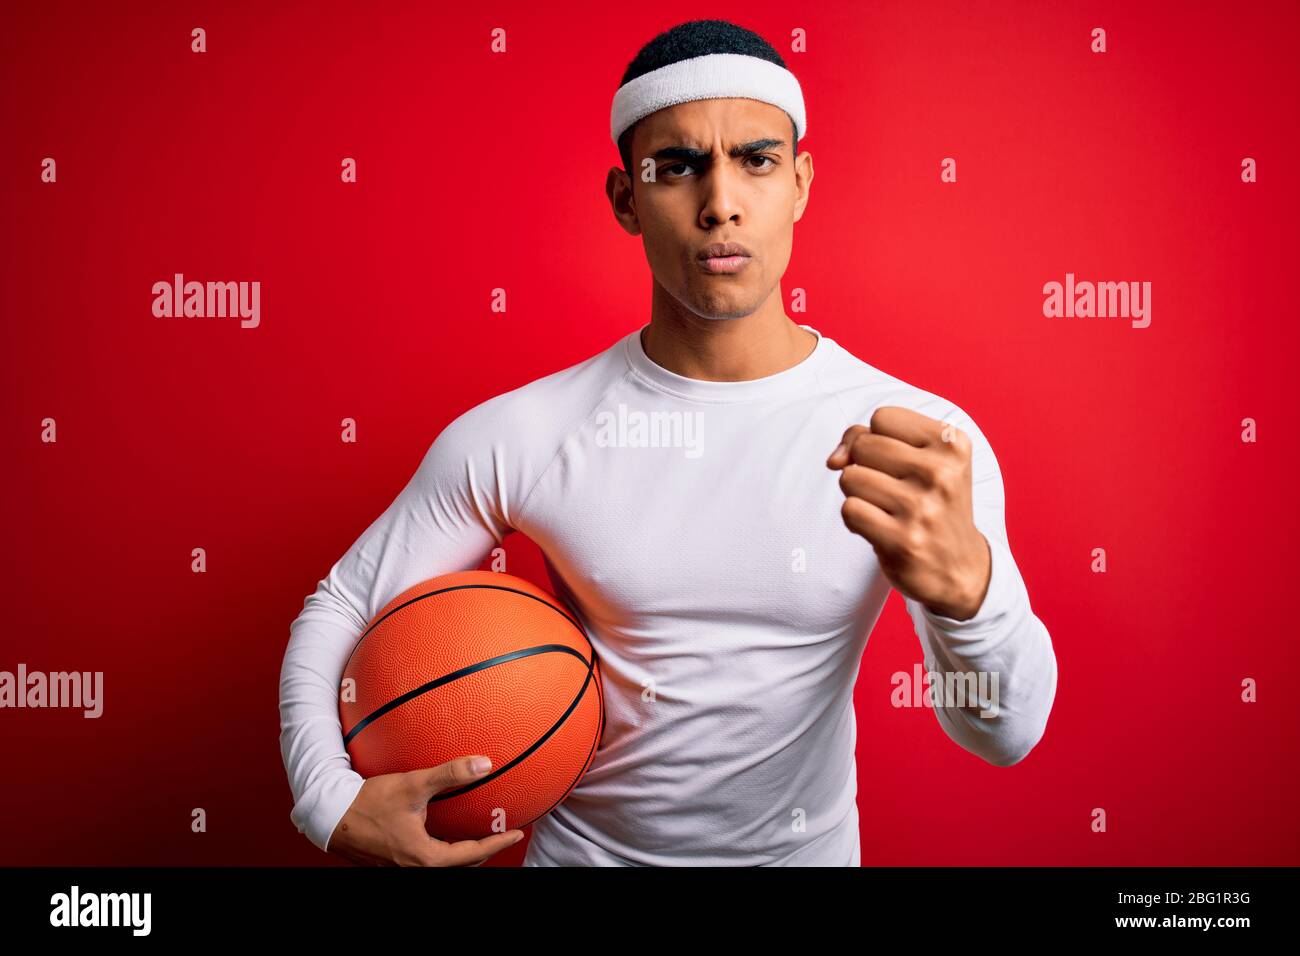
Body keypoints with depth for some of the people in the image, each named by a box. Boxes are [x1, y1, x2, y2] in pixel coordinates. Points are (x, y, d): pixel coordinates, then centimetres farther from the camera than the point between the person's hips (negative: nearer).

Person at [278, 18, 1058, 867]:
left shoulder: (922, 439, -19)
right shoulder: (515, 437, -18)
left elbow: (1008, 736, -23)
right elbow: (336, 613, -8)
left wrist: (966, 582, -43)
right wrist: (333, 806, -24)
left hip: (807, 846, 1)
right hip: (582, 847, 0)